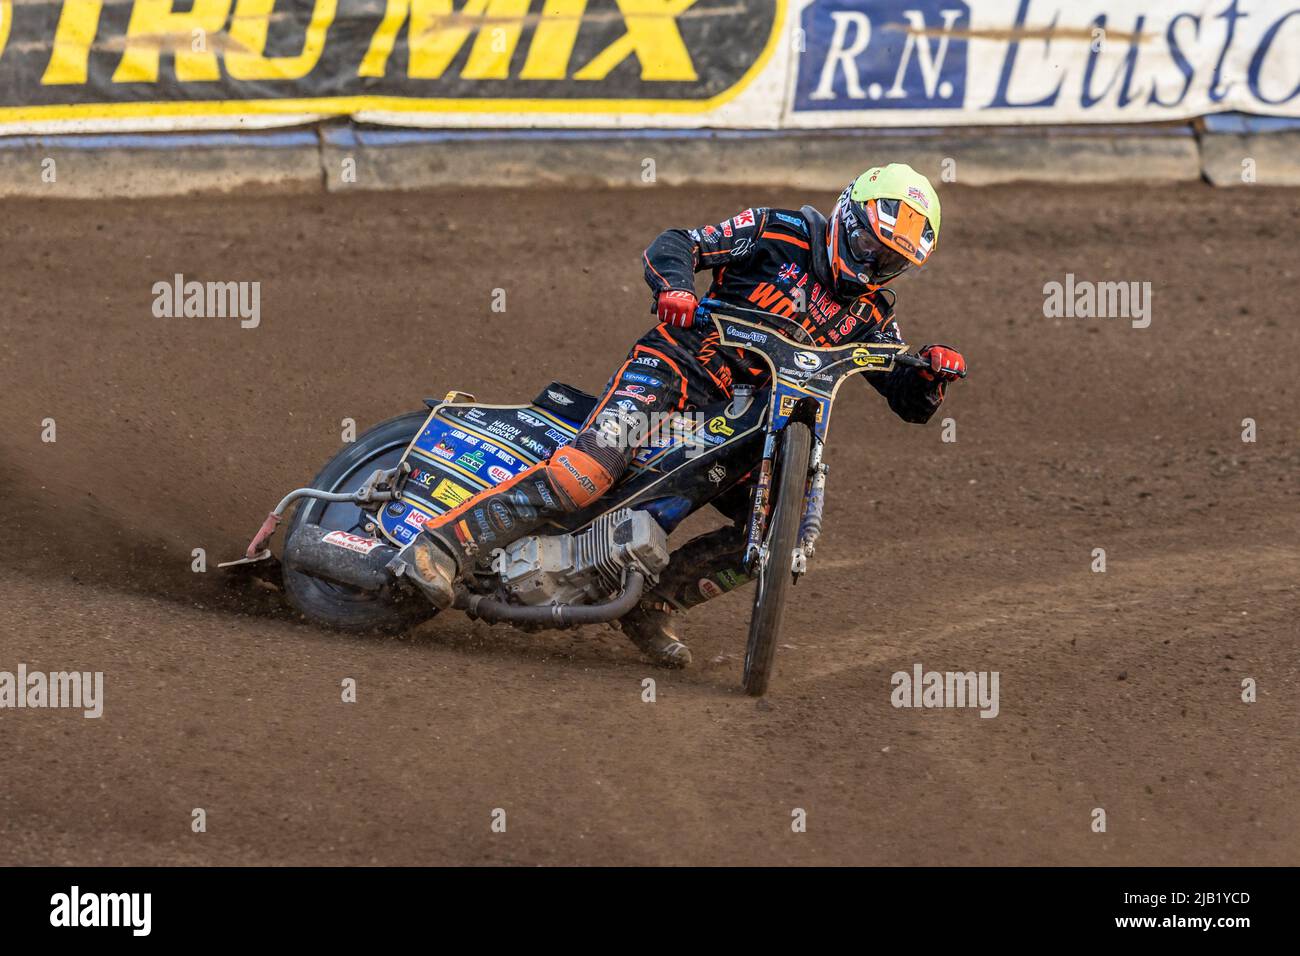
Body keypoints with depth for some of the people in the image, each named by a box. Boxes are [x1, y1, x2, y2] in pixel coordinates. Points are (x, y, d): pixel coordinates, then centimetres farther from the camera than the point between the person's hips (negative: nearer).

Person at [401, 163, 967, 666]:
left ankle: (653, 604, -2)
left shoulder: (867, 314, 14)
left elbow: (911, 402, 13)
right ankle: (443, 543, -33)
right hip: (674, 368, -6)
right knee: (597, 462, -30)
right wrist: (673, 287, -28)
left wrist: (933, 374, -11)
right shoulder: (783, 232, 0)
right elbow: (676, 245, -5)